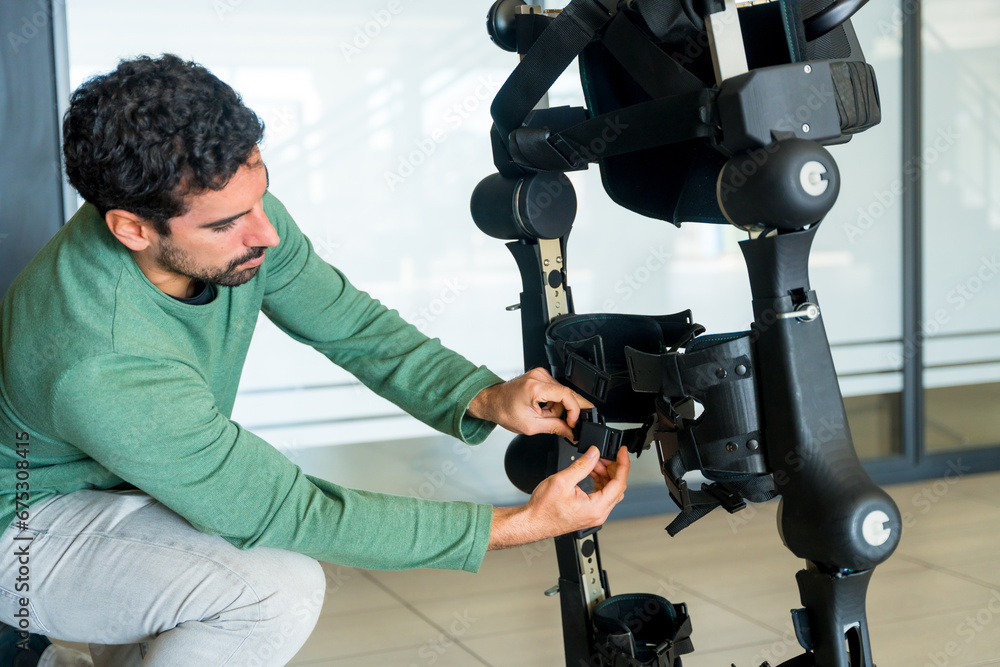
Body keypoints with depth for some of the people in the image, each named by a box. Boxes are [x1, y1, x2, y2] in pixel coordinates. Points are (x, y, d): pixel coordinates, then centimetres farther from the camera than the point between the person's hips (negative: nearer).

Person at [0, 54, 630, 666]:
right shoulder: (100, 364, -39)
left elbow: (354, 326, -6)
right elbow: (284, 514, -33)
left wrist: (487, 398, -23)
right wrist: (518, 524, -33)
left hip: (134, 484, 8)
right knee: (282, 591, -27)